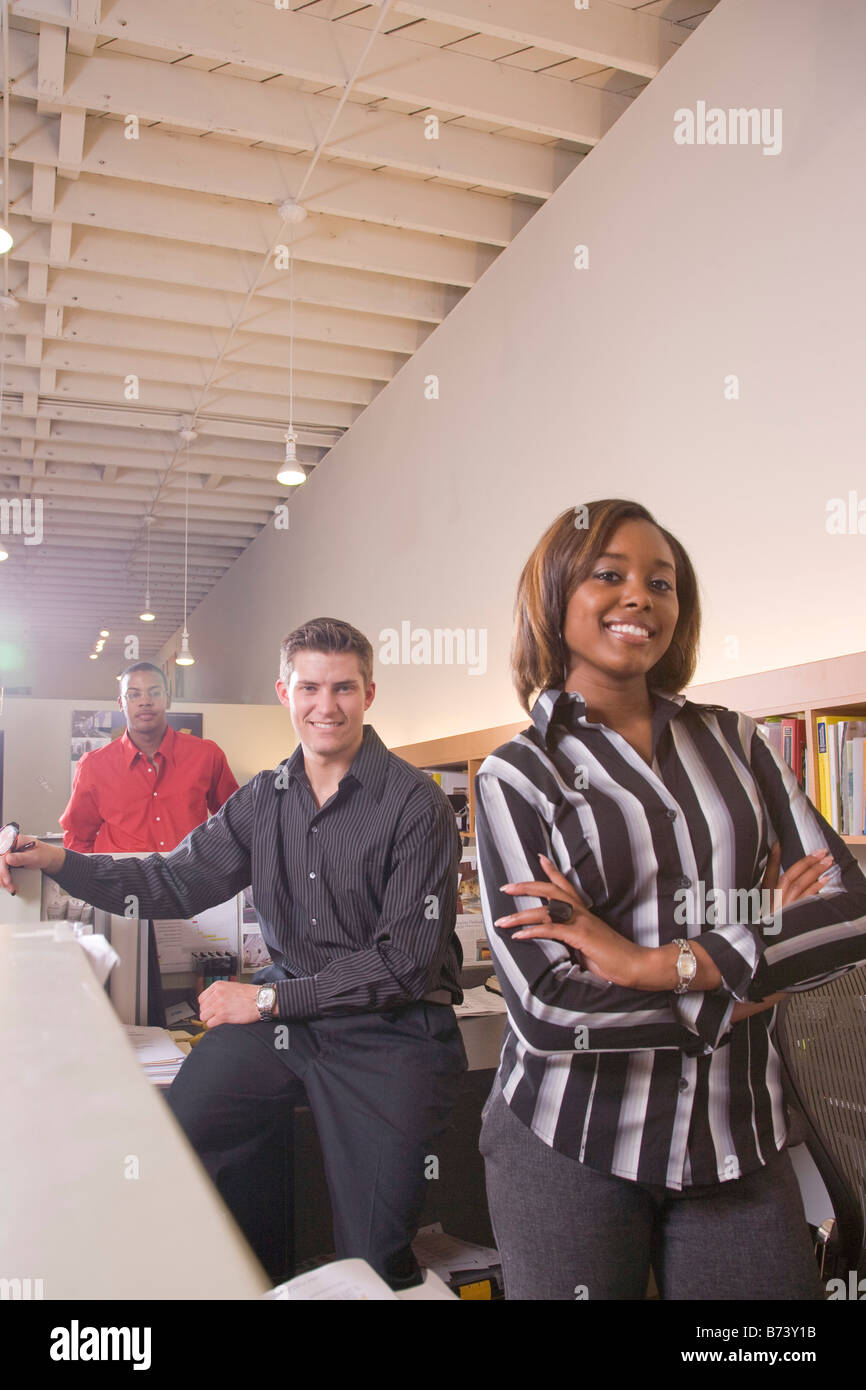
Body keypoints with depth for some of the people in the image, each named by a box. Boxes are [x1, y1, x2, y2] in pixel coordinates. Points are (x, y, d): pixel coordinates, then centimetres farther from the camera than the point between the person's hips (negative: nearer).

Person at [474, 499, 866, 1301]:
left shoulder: (730, 741, 4)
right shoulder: (517, 776, -6)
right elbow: (543, 1009, -14)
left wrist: (657, 964, -16)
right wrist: (738, 989, -8)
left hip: (738, 1142, 3)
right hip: (570, 1148, -2)